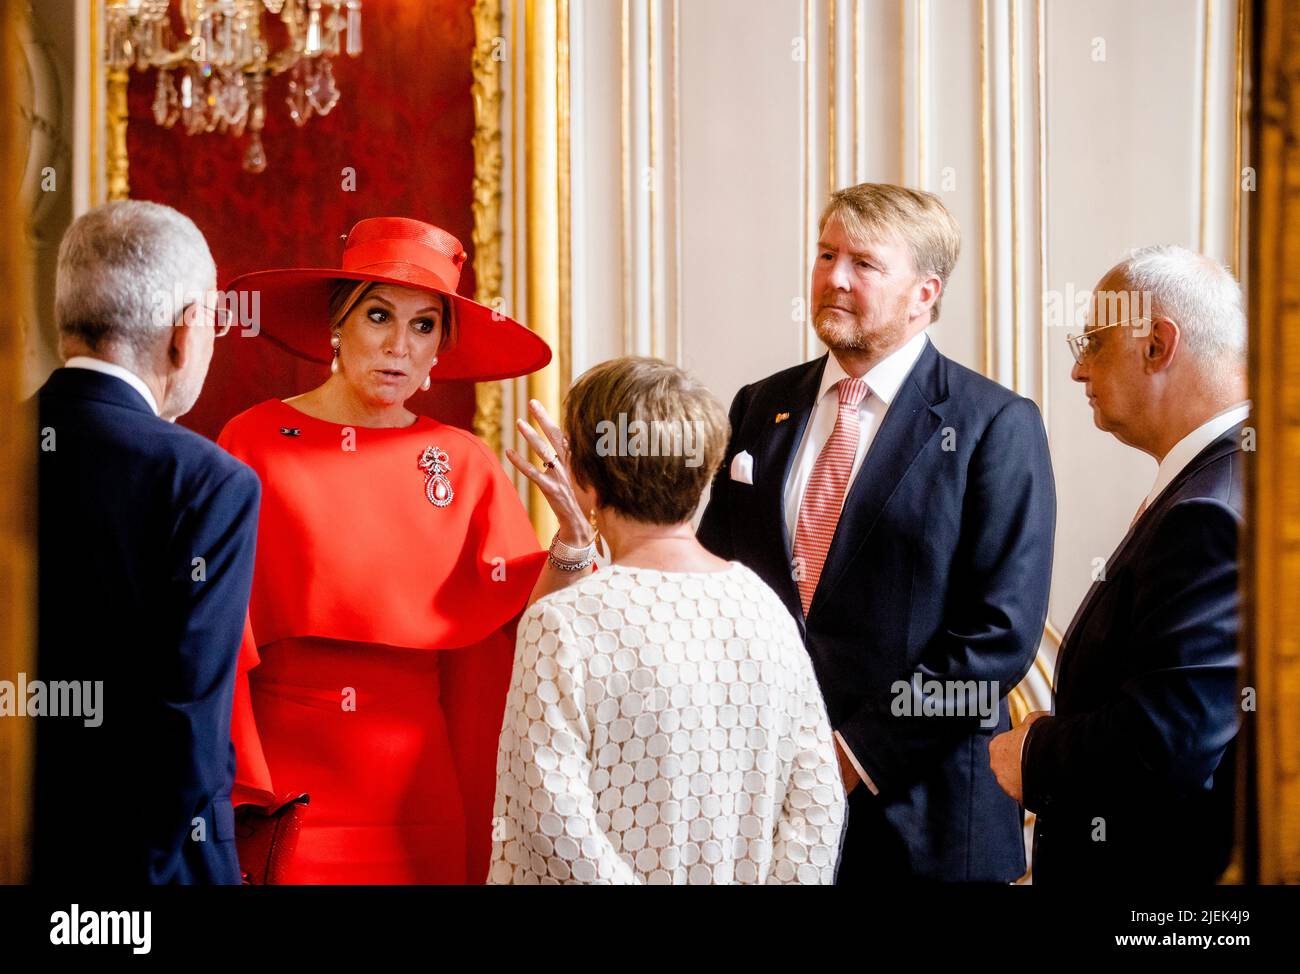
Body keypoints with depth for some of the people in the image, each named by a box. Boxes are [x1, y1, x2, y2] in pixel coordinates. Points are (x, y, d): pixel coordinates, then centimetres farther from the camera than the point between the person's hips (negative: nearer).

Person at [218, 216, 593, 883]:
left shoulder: (464, 466, 3)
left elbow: (521, 622, -2)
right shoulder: (256, 444, -5)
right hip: (277, 782, -2)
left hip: (417, 793, 3)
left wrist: (574, 539, -18)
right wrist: (231, 789, -8)